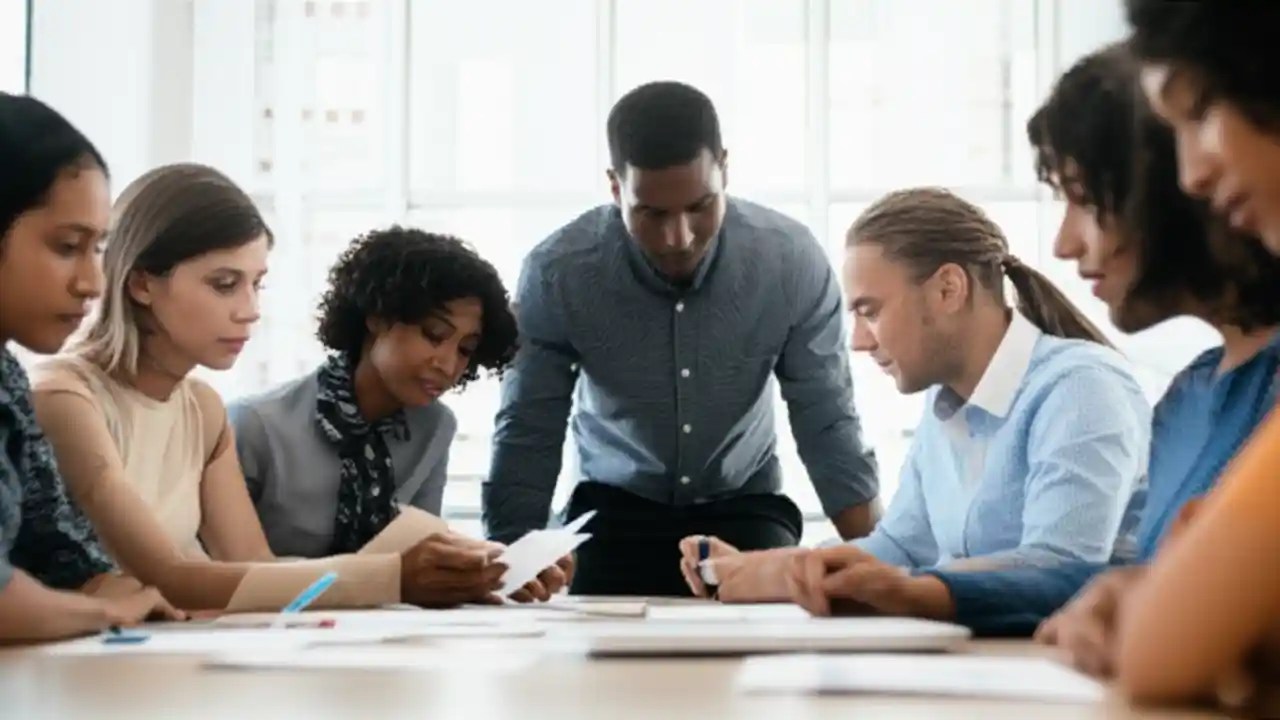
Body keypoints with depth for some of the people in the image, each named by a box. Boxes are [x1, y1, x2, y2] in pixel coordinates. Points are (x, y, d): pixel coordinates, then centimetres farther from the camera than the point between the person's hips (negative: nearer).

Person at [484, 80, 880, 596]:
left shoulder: (792, 261, -18)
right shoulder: (557, 272, -20)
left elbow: (827, 423, -10)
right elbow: (528, 435, -12)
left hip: (745, 506, 1)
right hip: (616, 507, 0)